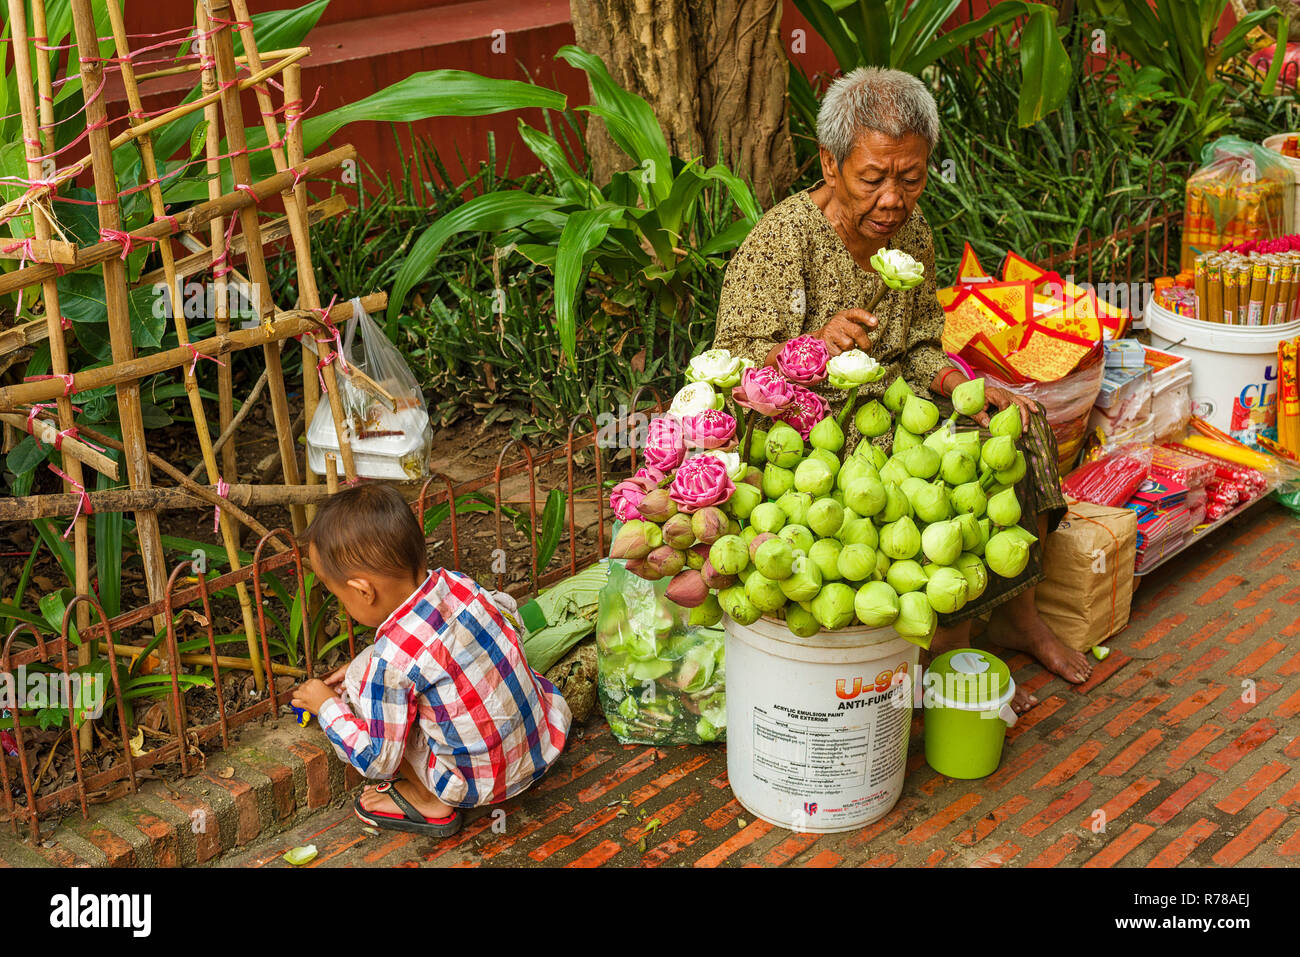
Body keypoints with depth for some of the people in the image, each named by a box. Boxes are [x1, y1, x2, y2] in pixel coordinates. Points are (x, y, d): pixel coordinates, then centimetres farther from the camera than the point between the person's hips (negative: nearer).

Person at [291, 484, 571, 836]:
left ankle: (428, 801, 9)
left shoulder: (391, 659, -28)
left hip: (482, 784, -7)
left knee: (357, 689, -1)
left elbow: (377, 762, -15)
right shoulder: (456, 582, -9)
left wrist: (326, 706, -2)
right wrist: (364, 666, 15)